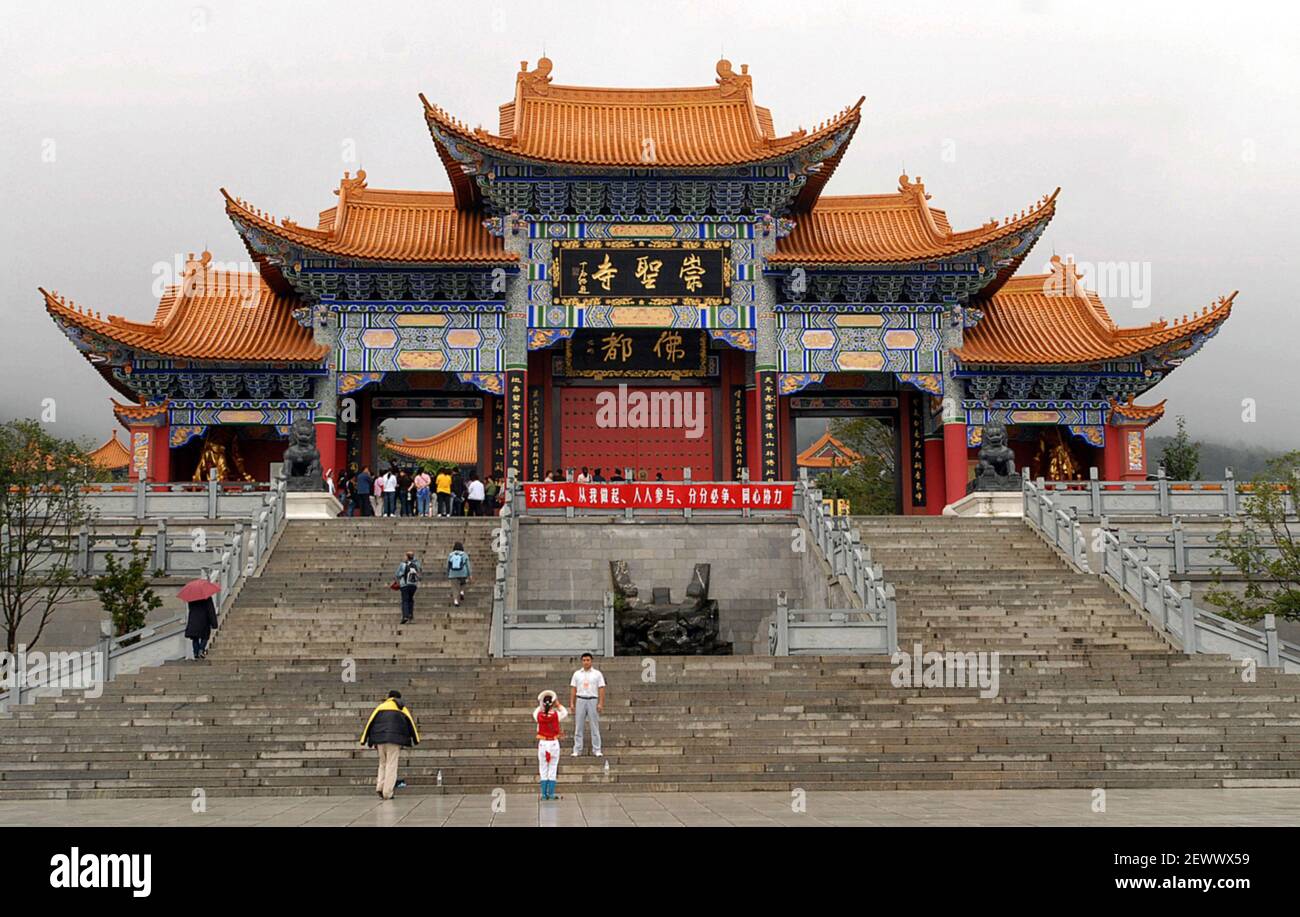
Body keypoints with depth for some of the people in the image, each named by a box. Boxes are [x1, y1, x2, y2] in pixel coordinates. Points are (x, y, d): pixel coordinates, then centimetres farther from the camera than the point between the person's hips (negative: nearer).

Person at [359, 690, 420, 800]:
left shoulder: (379, 707, 16)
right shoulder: (402, 709, 12)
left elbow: (369, 723, 10)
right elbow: (411, 724, 11)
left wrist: (364, 740, 10)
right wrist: (416, 739, 18)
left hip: (380, 739, 3)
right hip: (394, 740, -3)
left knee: (382, 763, 18)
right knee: (391, 765, 0)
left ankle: (380, 786, 3)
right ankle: (387, 793, -5)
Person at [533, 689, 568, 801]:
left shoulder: (538, 716, -8)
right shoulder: (556, 715, -10)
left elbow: (535, 713, 18)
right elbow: (565, 712, 12)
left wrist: (540, 705, 18)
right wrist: (558, 705, 17)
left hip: (542, 743, 1)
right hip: (554, 743, -1)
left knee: (543, 770, 9)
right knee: (553, 769, 6)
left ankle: (544, 794, 9)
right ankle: (551, 793, 5)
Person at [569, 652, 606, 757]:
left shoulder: (597, 674, 2)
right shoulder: (577, 674, 8)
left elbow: (601, 689, -1)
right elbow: (573, 689, 8)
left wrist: (600, 703, -10)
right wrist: (571, 703, 0)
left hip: (593, 701, -2)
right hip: (580, 701, 2)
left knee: (595, 727, 1)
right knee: (578, 726, 3)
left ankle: (596, 750, 5)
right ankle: (577, 750, 7)